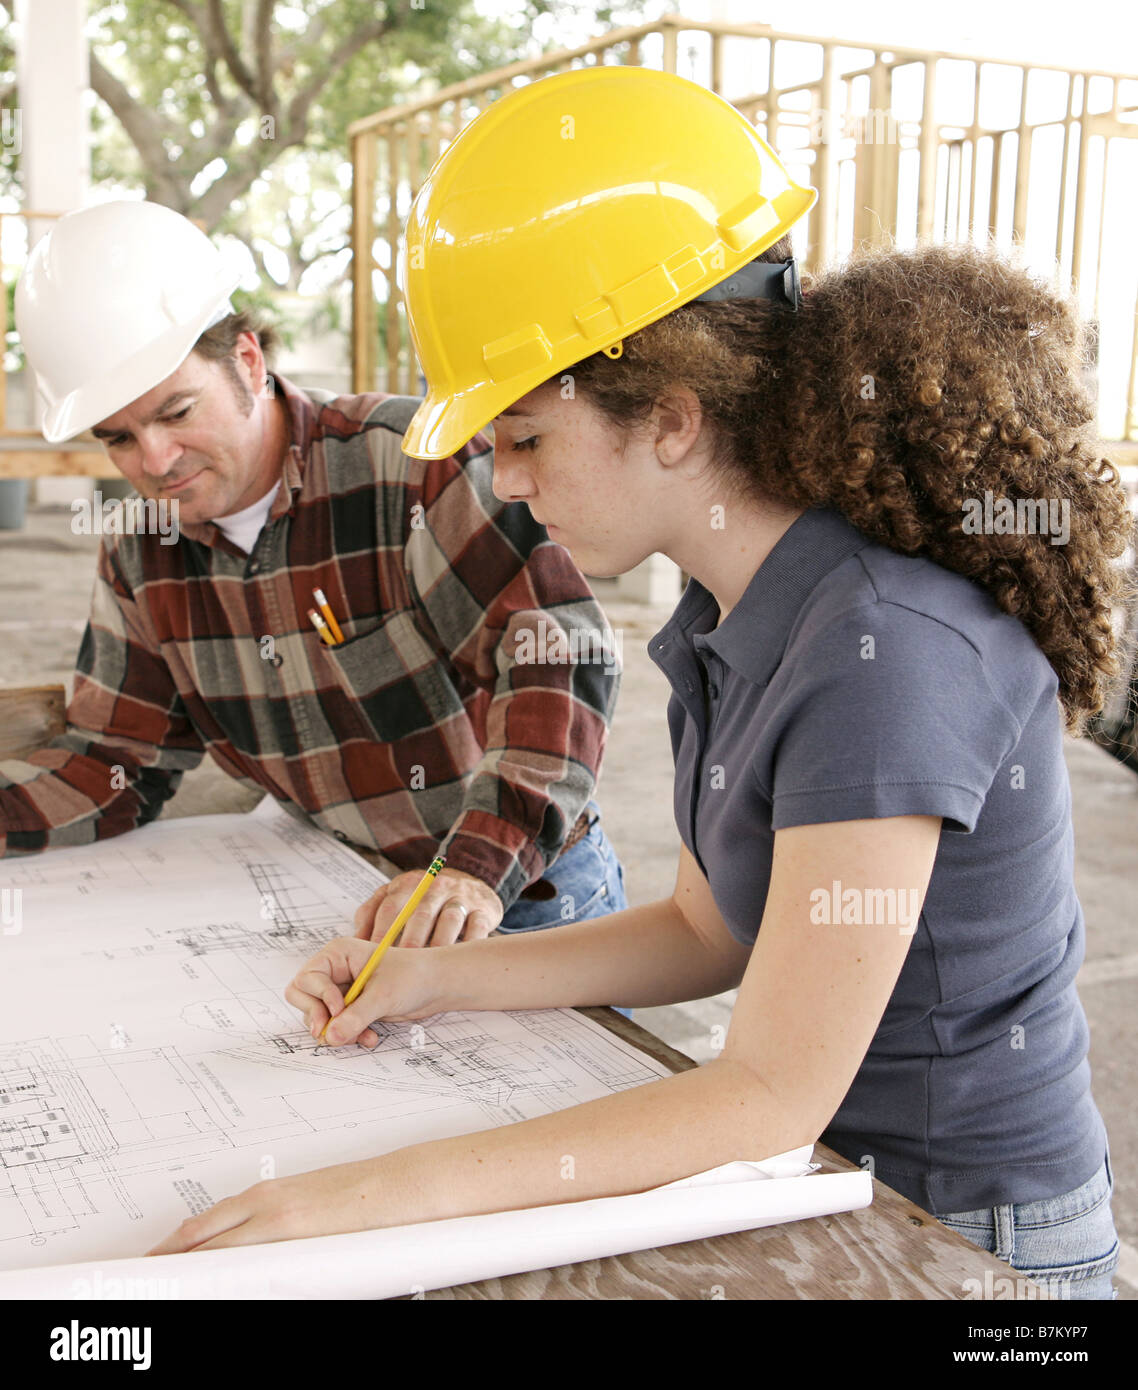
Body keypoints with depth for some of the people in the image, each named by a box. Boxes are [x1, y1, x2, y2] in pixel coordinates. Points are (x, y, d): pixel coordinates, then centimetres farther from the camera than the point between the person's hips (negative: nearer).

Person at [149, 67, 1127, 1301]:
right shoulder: (733, 617, -1)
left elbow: (769, 1096, -24)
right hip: (834, 1178, 7)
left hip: (970, 1239, -7)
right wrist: (437, 979, 1)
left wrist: (390, 1189, -26)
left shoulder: (883, 650, -27)